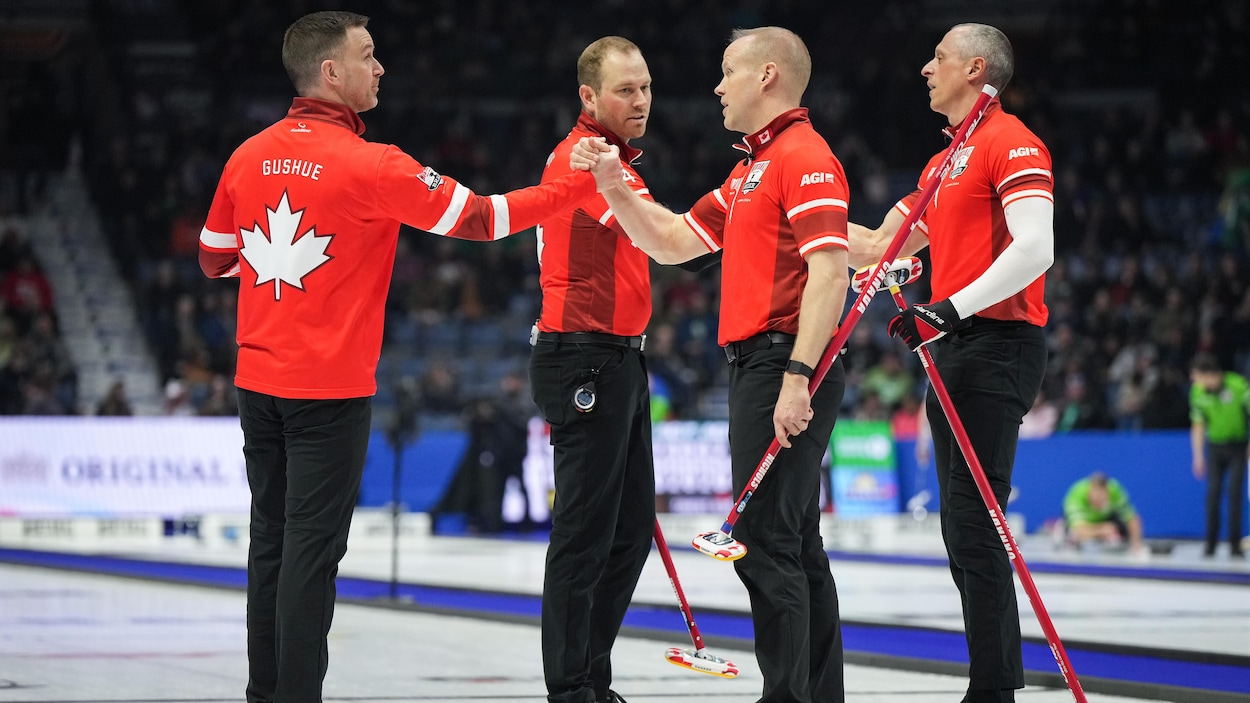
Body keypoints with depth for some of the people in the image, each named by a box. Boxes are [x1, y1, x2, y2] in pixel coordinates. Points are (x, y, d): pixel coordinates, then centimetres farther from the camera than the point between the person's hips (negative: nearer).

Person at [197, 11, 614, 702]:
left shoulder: (248, 158, 4)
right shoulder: (370, 165, -14)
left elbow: (215, 257, 15)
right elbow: (480, 219, -11)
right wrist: (580, 184, -4)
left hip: (257, 380, 6)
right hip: (329, 388, -6)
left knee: (271, 536, 13)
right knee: (311, 546, -3)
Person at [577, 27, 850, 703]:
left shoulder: (804, 158, -11)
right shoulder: (751, 169, 21)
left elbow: (830, 273, -21)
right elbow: (673, 242, 27)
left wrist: (797, 377, -26)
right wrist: (613, 185, 15)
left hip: (781, 364, -10)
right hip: (756, 367, 10)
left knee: (765, 541, -11)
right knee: (795, 545, 11)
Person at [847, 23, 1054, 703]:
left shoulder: (1010, 143, -8)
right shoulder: (944, 163, 22)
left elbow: (1035, 248, -21)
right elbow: (877, 249, 28)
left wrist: (950, 310, -24)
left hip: (997, 344, -10)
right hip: (953, 352, 10)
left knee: (972, 521, -14)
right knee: (961, 527, 9)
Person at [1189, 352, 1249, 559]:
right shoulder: (1197, 391, -6)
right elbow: (1198, 425, 4)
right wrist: (1198, 455, 2)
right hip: (1214, 446, 3)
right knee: (1213, 492, -4)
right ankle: (1210, 542, 3)